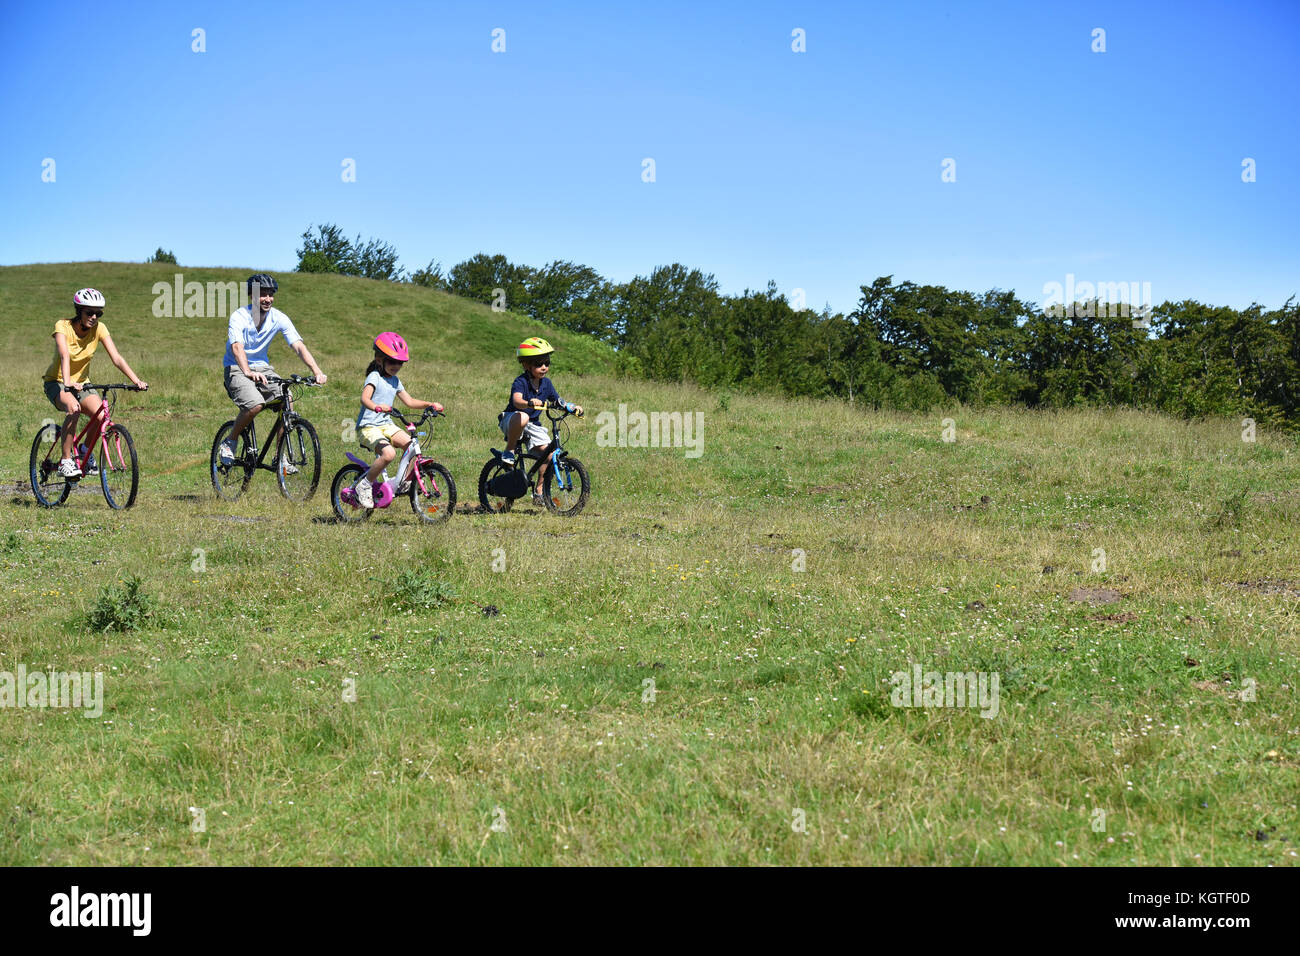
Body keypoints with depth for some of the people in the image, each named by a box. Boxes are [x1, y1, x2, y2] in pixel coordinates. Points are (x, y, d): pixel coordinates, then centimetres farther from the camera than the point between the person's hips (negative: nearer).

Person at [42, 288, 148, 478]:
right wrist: (67, 383, -52)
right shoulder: (63, 326, -19)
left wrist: (136, 381, -31)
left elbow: (116, 357, -17)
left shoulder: (99, 328, -10)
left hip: (81, 383, 4)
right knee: (74, 408, -35)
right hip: (56, 383, -4)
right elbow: (64, 355, -35)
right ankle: (65, 462, -24)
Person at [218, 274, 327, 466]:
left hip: (262, 367, 4)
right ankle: (229, 443, -5)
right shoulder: (239, 316, -18)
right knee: (256, 404, -31)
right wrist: (248, 372, -52)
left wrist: (317, 371, -31)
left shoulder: (279, 318, -7)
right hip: (237, 369, -4)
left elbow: (299, 346, -15)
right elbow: (237, 347, -33)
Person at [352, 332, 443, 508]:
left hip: (386, 425, 8)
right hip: (368, 427, -8)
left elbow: (409, 401, 20)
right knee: (389, 453, -31)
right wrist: (376, 406, -50)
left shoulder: (395, 381, 14)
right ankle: (365, 485, -13)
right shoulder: (374, 377, -11)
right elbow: (365, 398, -28)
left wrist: (430, 404, 4)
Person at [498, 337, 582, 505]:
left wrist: (572, 407, -9)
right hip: (510, 420, -6)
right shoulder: (521, 382, -19)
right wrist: (530, 403, -59)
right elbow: (517, 401, -37)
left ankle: (538, 491, 5)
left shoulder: (546, 383, 3)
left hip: (533, 425, 6)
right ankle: (509, 451, -19)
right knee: (522, 417, -42)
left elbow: (558, 401, 11)